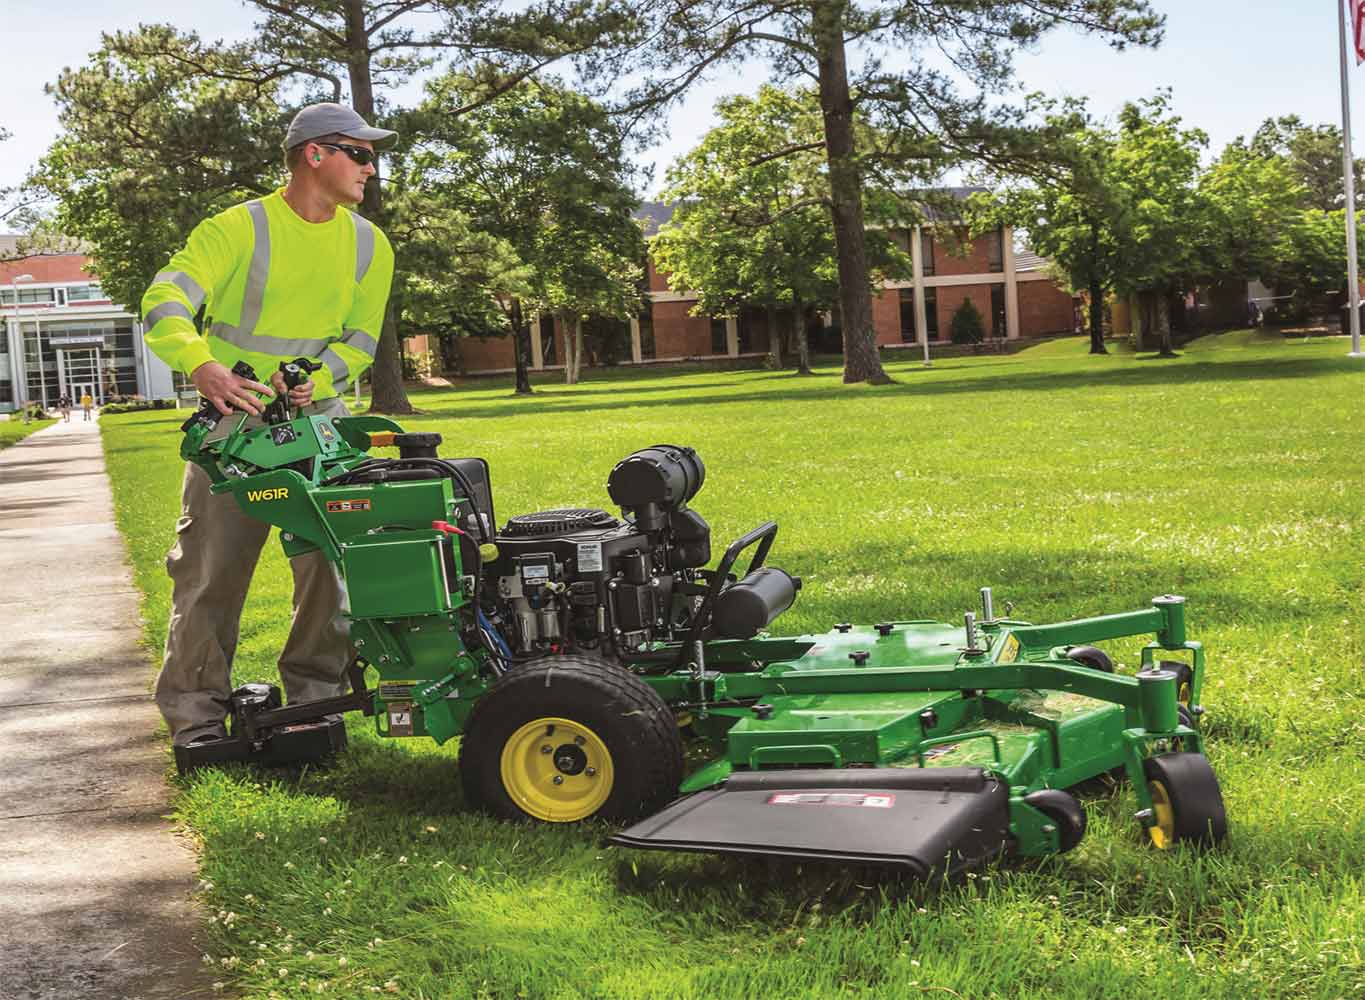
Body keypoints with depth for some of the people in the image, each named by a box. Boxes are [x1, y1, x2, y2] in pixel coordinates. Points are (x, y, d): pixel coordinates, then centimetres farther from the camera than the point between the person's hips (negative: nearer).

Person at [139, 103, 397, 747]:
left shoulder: (368, 246, 4)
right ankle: (195, 712, 6)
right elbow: (164, 305, -23)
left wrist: (316, 378, -16)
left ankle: (315, 695, 16)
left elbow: (360, 339, 5)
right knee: (211, 566, -3)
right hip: (234, 412, -4)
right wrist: (201, 365, -43)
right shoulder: (239, 229, -12)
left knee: (329, 561, 2)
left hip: (318, 413, 4)